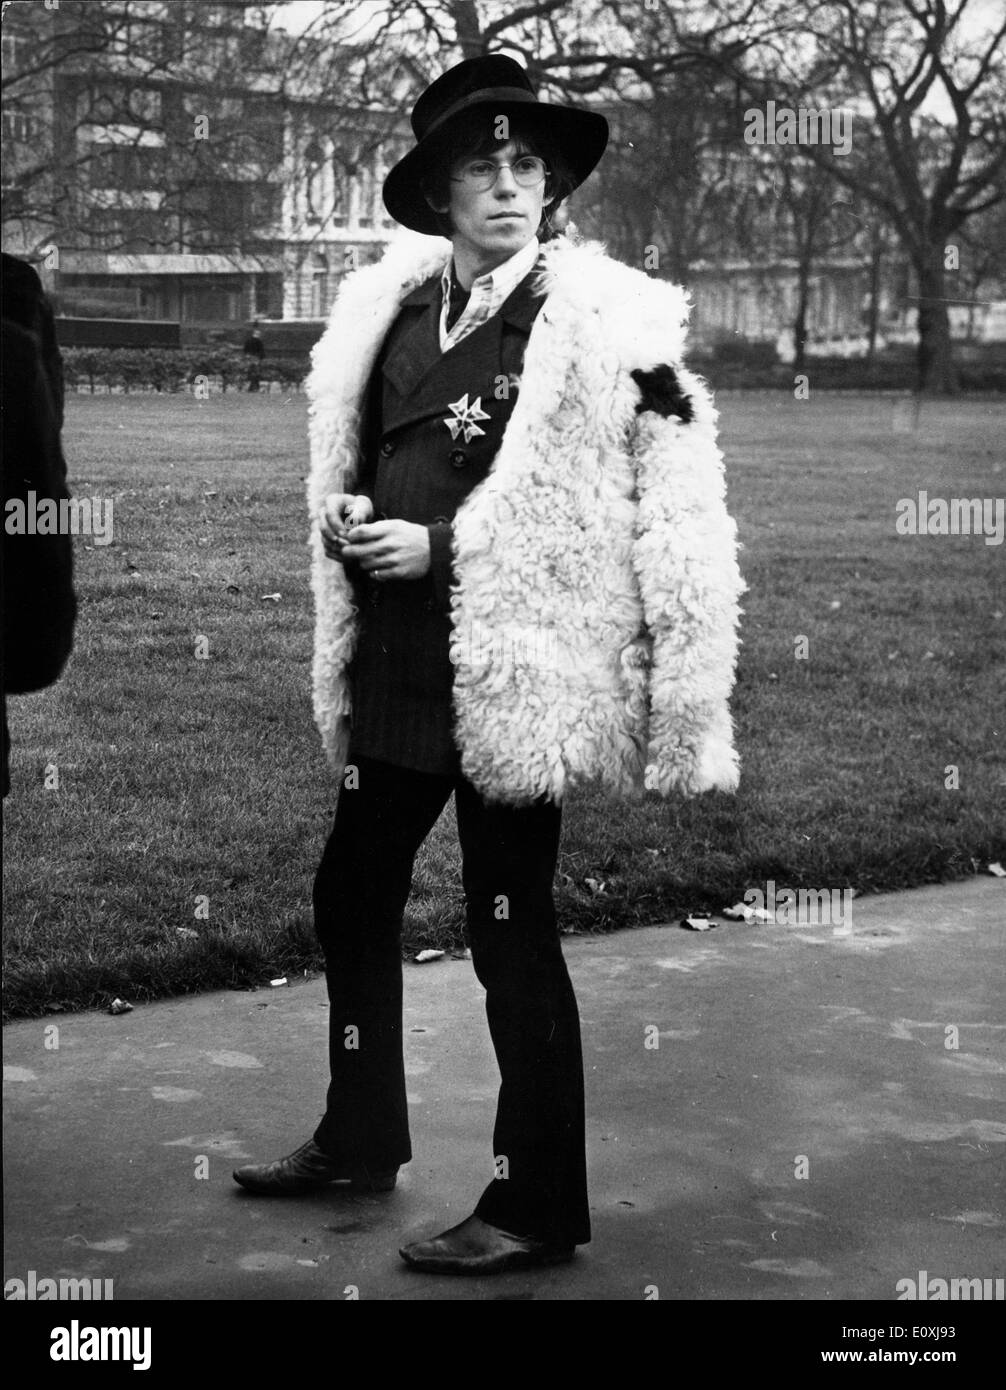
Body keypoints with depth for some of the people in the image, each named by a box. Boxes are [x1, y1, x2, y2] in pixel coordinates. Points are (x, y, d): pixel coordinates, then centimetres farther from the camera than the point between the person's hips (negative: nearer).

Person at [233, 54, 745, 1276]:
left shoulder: (604, 327, -11)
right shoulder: (390, 312, 9)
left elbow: (663, 519, -15)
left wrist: (439, 546, -18)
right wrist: (346, 519, -3)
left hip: (511, 676, -7)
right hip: (394, 665, 7)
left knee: (512, 932, -1)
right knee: (352, 897, 17)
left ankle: (538, 1208, 13)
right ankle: (359, 1138, 37)